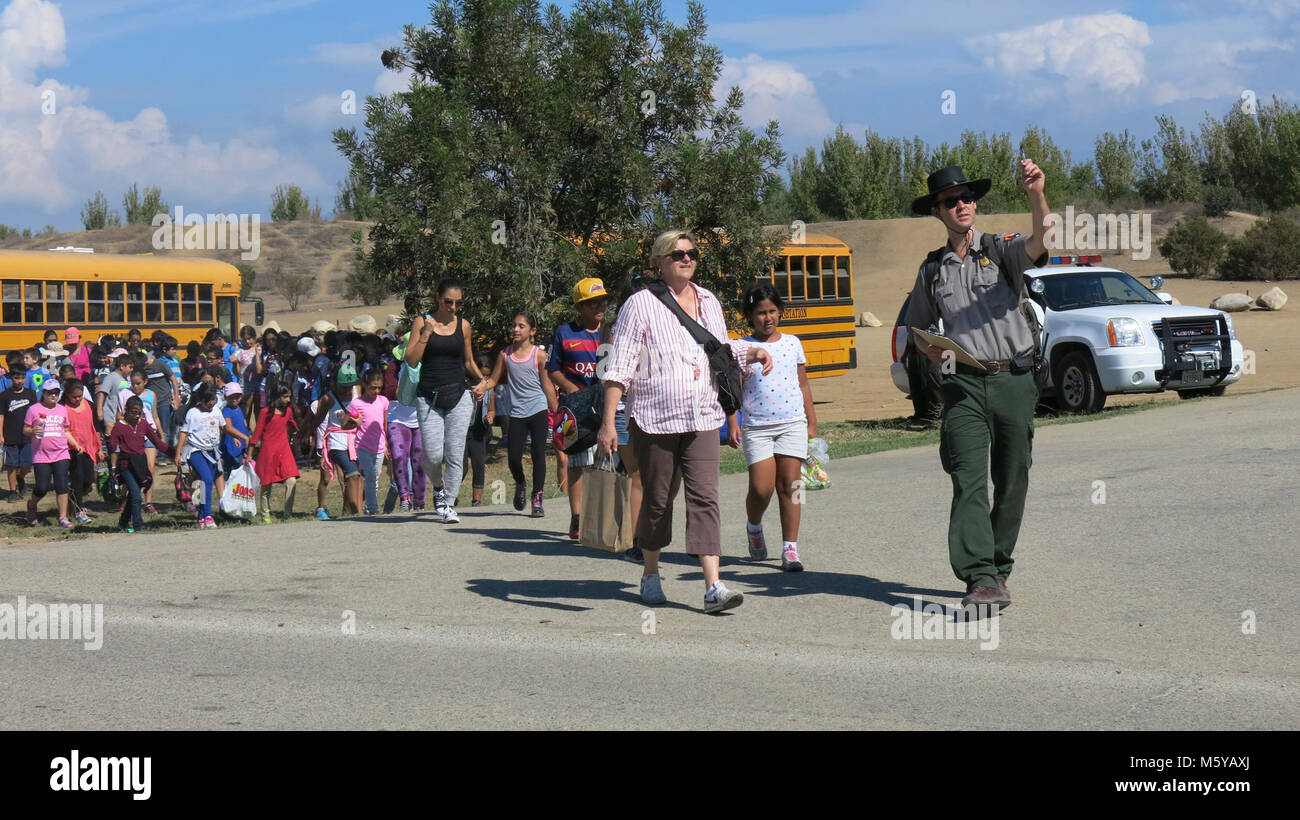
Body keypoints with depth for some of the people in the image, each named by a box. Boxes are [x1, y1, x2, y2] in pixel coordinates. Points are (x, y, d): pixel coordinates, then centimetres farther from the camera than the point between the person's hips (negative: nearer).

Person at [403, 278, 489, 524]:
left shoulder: (463, 326, 8)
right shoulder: (422, 322, 1)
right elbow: (412, 360, -6)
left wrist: (482, 380, 5)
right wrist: (427, 332, -14)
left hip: (459, 396, 2)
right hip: (428, 397, -2)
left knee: (455, 454, -5)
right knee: (432, 455, -8)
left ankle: (448, 504, 5)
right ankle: (439, 486, 23)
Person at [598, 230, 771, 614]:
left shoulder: (709, 302, 13)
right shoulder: (641, 304, -4)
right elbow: (619, 368, -7)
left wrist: (753, 354, 5)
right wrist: (608, 421, -14)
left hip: (702, 420, 3)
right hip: (654, 420, -3)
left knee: (705, 498, -8)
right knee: (657, 500, 7)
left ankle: (713, 586, -14)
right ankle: (650, 574, 29)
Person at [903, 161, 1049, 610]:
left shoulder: (1002, 250, 5)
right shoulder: (932, 270, 14)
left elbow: (1040, 242, -18)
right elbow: (919, 328, 25)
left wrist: (1036, 195, -36)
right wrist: (931, 350, 2)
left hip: (1014, 379, 0)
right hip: (964, 385, 1)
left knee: (1012, 481, 6)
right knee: (969, 481, -13)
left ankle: (998, 567, 21)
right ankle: (982, 579, -22)